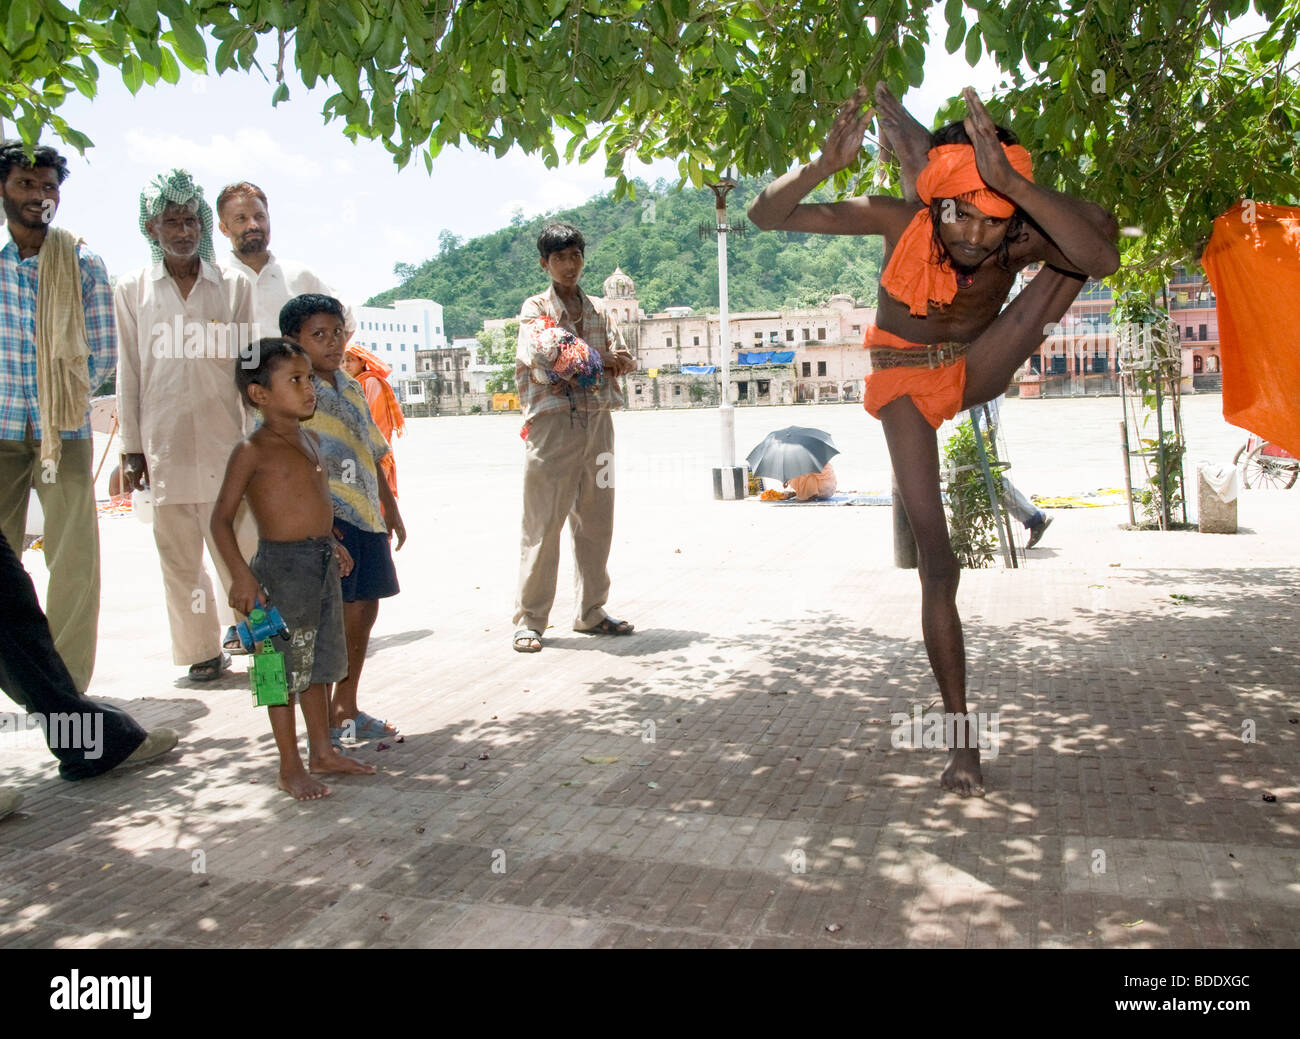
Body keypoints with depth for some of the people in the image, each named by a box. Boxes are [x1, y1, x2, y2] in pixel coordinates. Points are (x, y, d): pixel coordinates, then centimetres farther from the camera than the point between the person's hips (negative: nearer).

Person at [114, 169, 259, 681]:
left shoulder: (235, 286, 6)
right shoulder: (132, 290, 7)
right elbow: (129, 374, 8)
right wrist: (131, 449, 5)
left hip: (226, 441, -1)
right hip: (163, 443, 1)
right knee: (178, 556, 5)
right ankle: (202, 650, 17)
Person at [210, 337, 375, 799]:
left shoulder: (311, 440, 11)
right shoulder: (252, 450, -12)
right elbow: (221, 518, -12)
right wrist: (241, 573, -20)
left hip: (322, 562, 8)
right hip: (282, 565, -8)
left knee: (320, 661, 16)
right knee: (286, 668, 2)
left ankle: (322, 750, 30)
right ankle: (290, 766, 13)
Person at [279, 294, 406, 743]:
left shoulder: (351, 389, 15)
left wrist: (391, 509, 23)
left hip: (367, 517, 8)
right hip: (327, 519, -8)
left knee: (365, 609, 12)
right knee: (339, 614, -7)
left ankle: (346, 707, 26)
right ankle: (324, 720, 5)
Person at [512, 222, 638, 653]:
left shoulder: (598, 310, 18)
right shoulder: (535, 308, 5)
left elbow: (623, 358, 7)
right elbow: (545, 351, -13)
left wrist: (623, 360, -16)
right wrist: (602, 360, -4)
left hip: (597, 420, 5)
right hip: (552, 422, -5)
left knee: (596, 521, 8)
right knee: (542, 524, -5)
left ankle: (590, 611, 18)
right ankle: (529, 619, 1)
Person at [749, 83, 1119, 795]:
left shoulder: (1023, 242, -23)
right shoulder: (899, 218, -24)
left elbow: (1104, 257, -46)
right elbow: (766, 215, -25)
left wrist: (1012, 181, -55)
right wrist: (828, 163, -44)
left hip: (978, 370, 2)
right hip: (905, 384, -2)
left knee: (1090, 233, -17)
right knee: (936, 562, -9)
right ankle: (961, 737, 1)